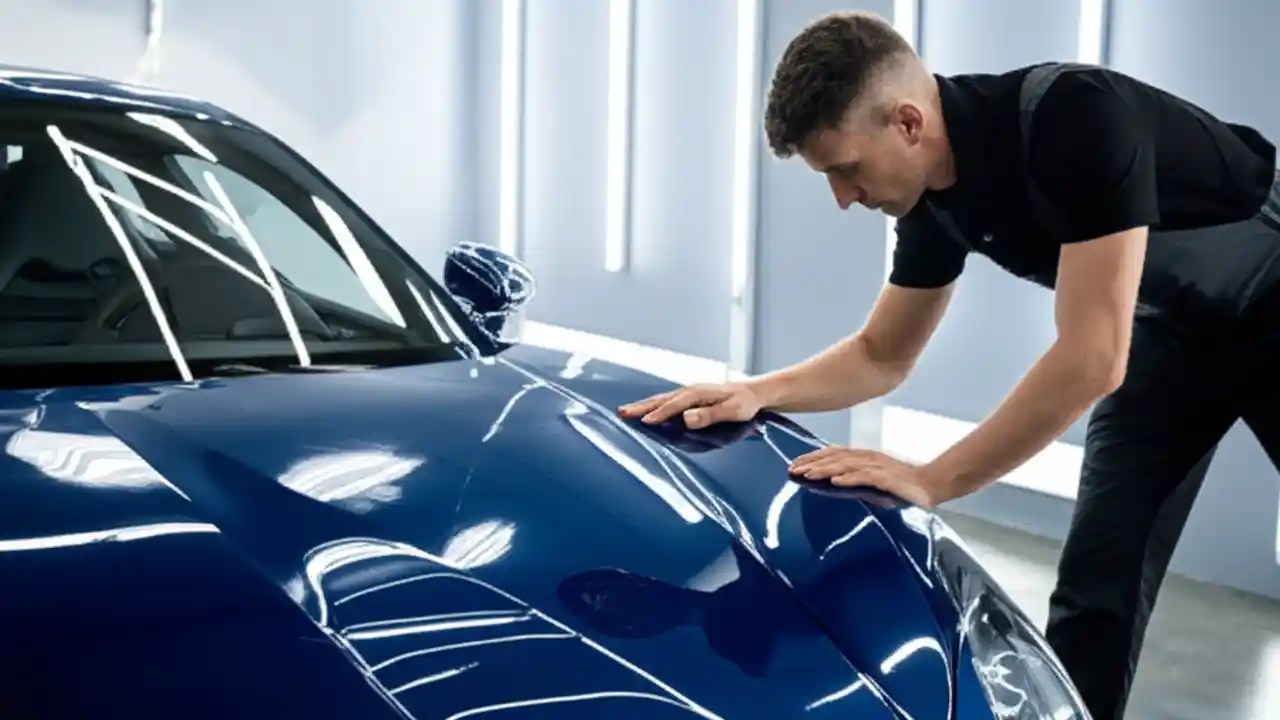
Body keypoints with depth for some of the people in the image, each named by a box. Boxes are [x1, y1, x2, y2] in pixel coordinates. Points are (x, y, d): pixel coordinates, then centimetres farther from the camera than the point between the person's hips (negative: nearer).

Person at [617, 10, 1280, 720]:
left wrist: (931, 480, -34)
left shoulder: (1075, 118, -37)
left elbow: (1092, 358, -38)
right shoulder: (935, 196, -13)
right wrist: (754, 393, -16)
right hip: (1178, 322, 6)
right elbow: (880, 356, 1)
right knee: (1097, 581, 0)